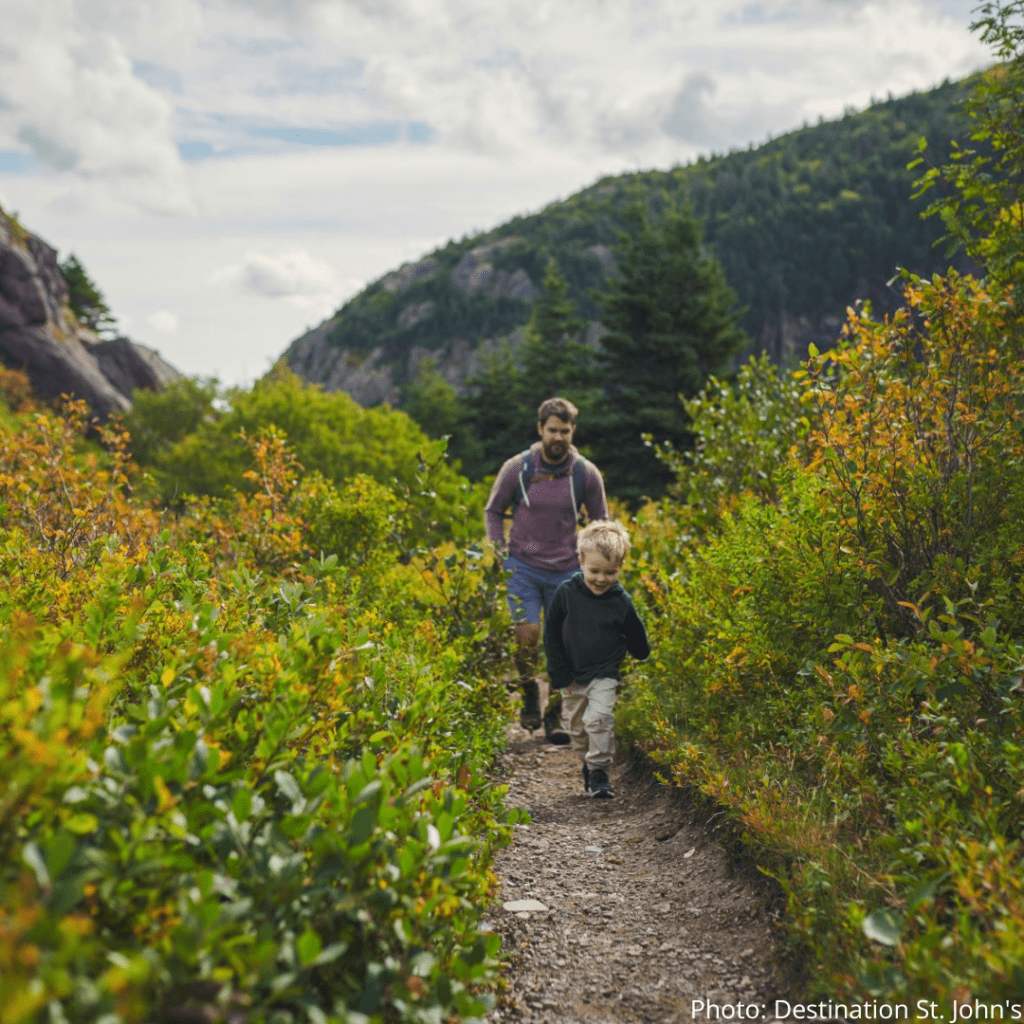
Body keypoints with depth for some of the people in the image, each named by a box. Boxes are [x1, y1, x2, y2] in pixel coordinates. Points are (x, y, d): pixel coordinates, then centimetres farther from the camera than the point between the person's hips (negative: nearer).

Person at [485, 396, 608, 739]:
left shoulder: (587, 474, -2)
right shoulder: (517, 468, -5)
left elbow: (600, 523, 12)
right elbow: (493, 511, 10)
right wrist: (500, 551, -1)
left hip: (566, 571, 1)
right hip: (523, 567, -1)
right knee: (526, 636, -15)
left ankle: (555, 717, 21)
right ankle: (529, 693, 14)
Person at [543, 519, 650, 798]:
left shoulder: (621, 602, -9)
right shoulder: (566, 593, -9)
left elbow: (637, 640, 8)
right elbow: (551, 634, -2)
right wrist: (560, 674, -4)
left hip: (605, 675, -2)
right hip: (573, 676, 2)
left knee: (599, 719, -19)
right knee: (576, 726, 13)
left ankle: (599, 770, -6)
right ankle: (589, 764, 36)